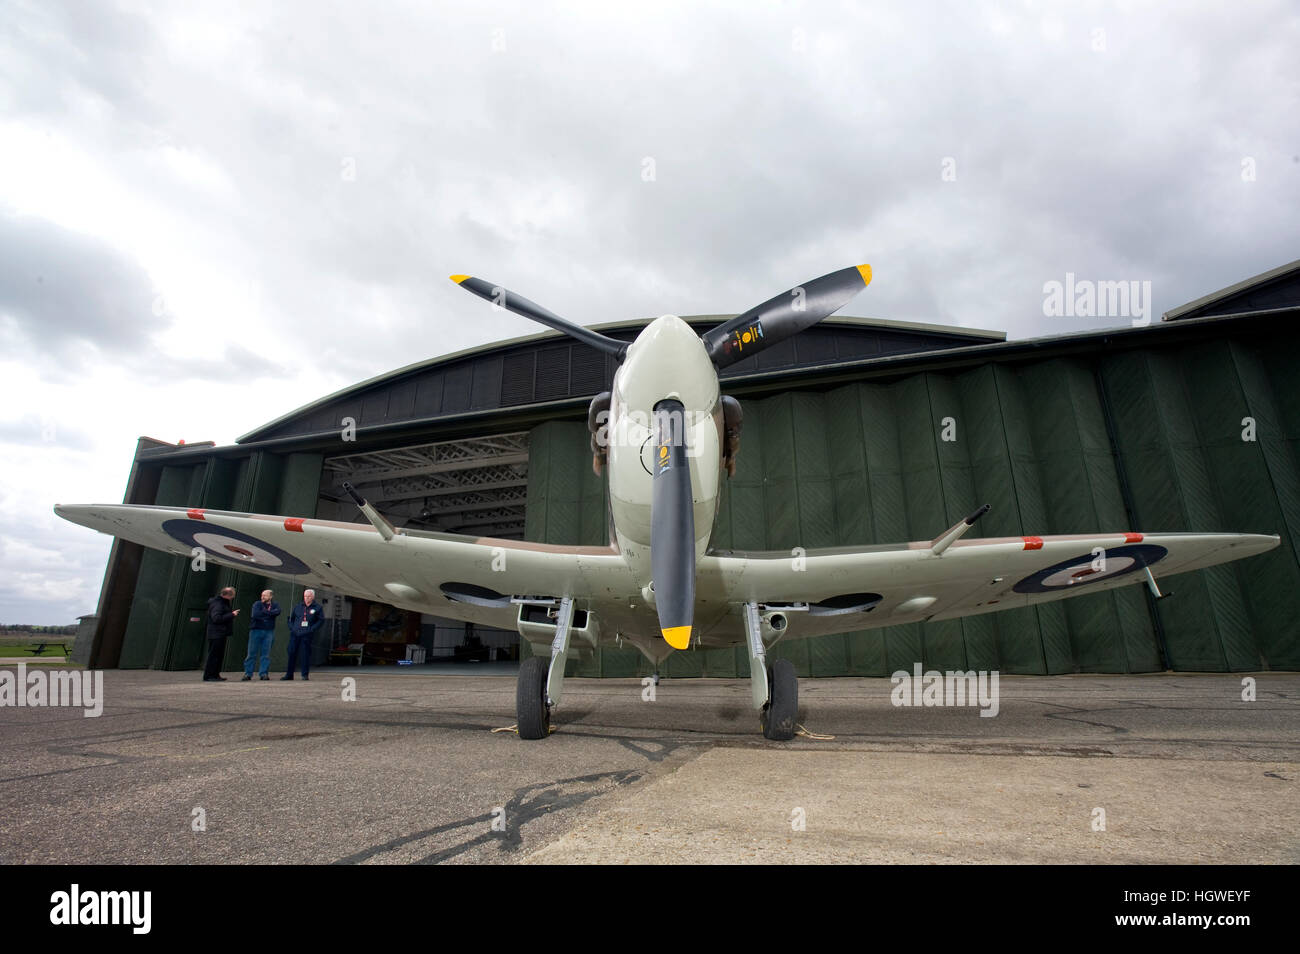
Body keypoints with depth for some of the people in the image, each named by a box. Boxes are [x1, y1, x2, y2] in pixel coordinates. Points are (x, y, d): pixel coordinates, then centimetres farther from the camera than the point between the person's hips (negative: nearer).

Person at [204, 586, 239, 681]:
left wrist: (232, 614, 11)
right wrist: (231, 615, -22)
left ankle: (216, 675, 20)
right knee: (214, 655, -6)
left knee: (219, 655, 14)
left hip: (221, 634, 11)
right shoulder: (217, 604, -16)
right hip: (216, 635, -11)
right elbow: (216, 618, -26)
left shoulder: (223, 603, 17)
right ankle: (209, 676, -1)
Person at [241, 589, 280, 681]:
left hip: (268, 632, 1)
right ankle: (248, 674, 9)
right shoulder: (257, 604, 3)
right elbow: (255, 615, -15)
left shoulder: (275, 605, 8)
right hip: (256, 630, -1)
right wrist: (269, 614, -10)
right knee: (252, 653, 1)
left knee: (266, 654, 2)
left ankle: (263, 674, 7)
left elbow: (277, 612, -14)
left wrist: (264, 612, -12)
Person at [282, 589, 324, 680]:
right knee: (292, 653, 4)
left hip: (307, 635, -3)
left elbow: (321, 621, 0)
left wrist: (312, 629, -10)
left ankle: (305, 675, 7)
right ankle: (289, 675, 14)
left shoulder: (318, 608, 3)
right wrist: (291, 628, 7)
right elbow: (290, 618, 23)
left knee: (306, 654, -2)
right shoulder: (298, 607, 14)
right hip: (295, 634, 4)